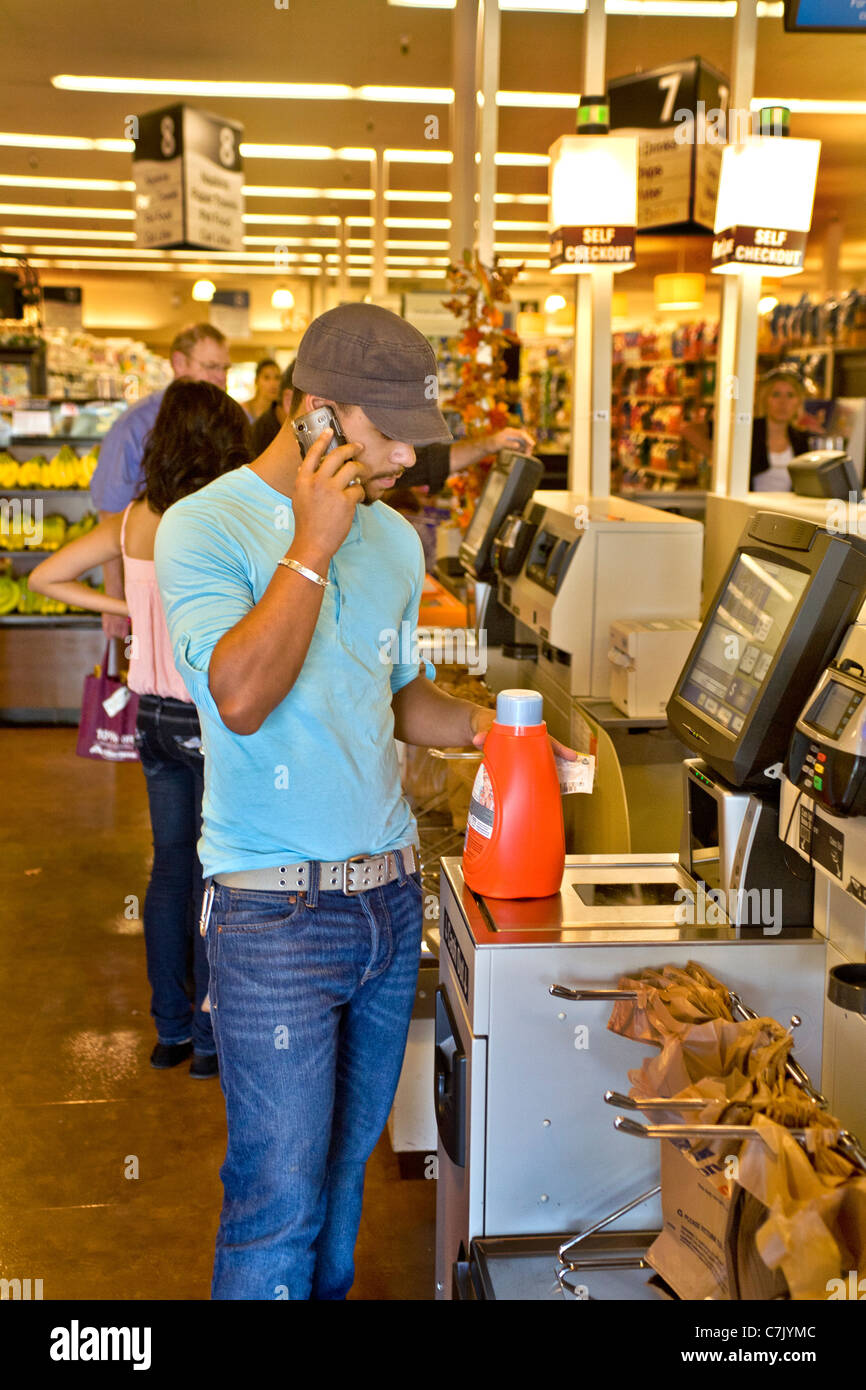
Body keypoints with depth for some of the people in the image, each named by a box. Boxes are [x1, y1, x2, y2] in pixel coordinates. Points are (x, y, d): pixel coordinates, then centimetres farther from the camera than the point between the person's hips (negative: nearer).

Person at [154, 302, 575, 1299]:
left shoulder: (394, 537, 9)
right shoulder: (205, 526, -10)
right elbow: (239, 695, -23)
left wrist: (479, 722, 2)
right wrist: (313, 546, -20)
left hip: (391, 892, 6)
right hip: (275, 912, -6)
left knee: (347, 1161, 19)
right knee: (279, 1198, 0)